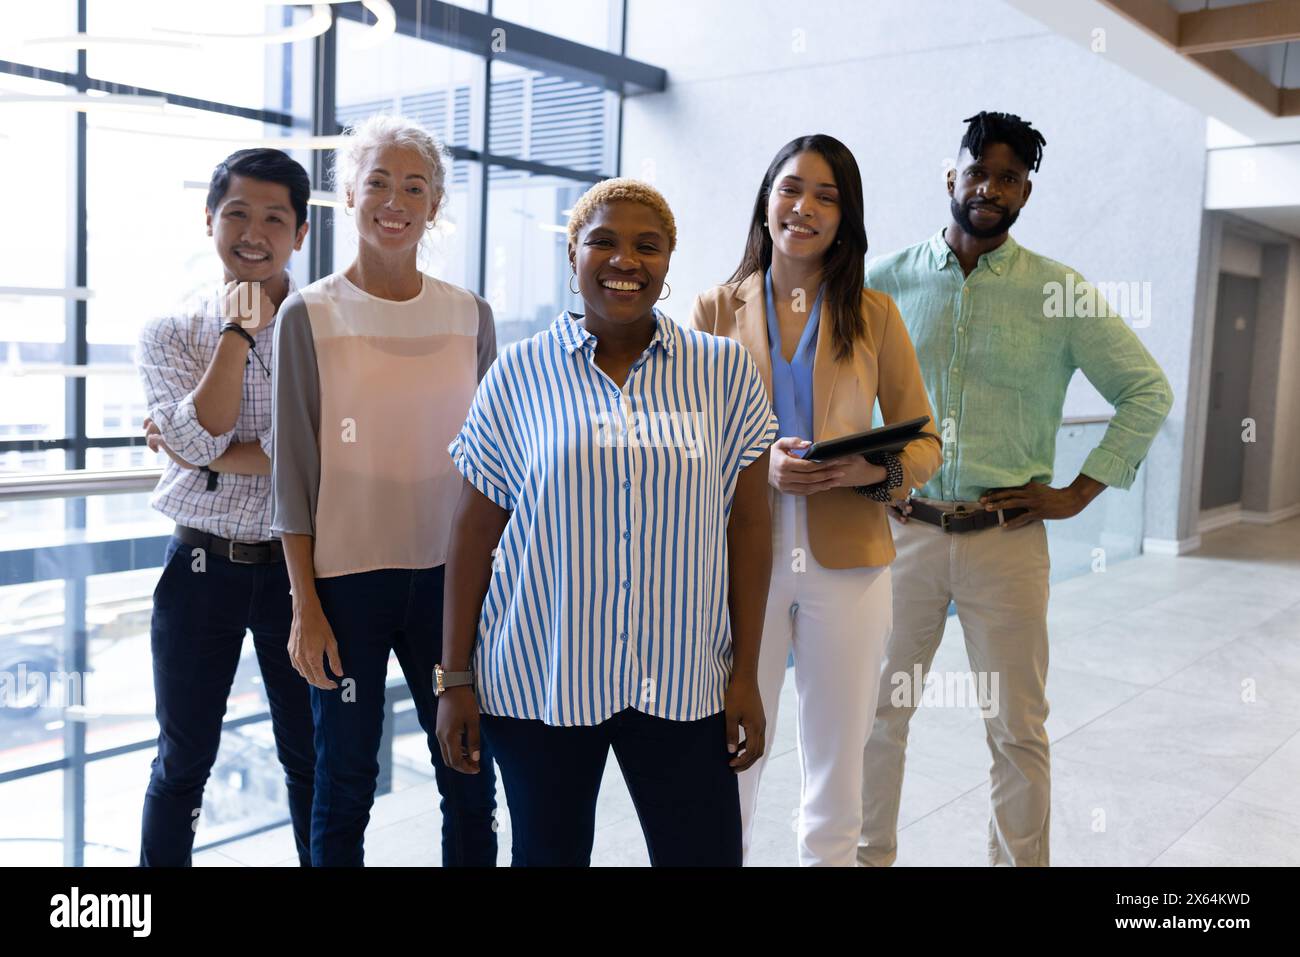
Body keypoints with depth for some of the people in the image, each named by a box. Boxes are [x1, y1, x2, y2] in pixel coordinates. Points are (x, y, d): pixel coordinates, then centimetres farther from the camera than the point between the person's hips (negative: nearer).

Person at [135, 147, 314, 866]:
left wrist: (201, 454, -13)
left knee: (310, 755, 13)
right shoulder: (169, 334, 2)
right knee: (183, 759, 15)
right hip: (201, 565, 1)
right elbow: (201, 439, -15)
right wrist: (240, 328, -15)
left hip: (296, 564, -1)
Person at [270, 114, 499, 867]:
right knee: (346, 782, 8)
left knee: (470, 779, 8)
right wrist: (305, 605, -5)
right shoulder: (310, 316, -3)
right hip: (346, 578, -2)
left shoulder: (470, 316, 4)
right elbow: (294, 471, -3)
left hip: (450, 576, 2)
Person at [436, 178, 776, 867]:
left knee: (705, 851, 5)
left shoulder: (726, 371, 2)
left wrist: (746, 673, 0)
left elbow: (747, 524, 3)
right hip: (537, 677, 0)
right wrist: (455, 678, 1)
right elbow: (473, 532, 1)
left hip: (683, 681, 1)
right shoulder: (519, 374, 0)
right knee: (547, 852, 14)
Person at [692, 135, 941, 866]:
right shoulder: (716, 309, 4)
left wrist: (876, 470, -16)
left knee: (838, 771, 11)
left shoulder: (875, 314, 5)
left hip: (847, 562, 1)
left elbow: (925, 443, 6)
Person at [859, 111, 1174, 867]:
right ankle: (870, 853, 29)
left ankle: (1022, 860, 27)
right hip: (902, 531, 1)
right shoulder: (891, 281, 3)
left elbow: (1148, 390, 5)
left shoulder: (1058, 291, 0)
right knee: (878, 712, 10)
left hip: (1007, 541, -1)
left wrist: (1079, 492, -1)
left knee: (1019, 730, 8)